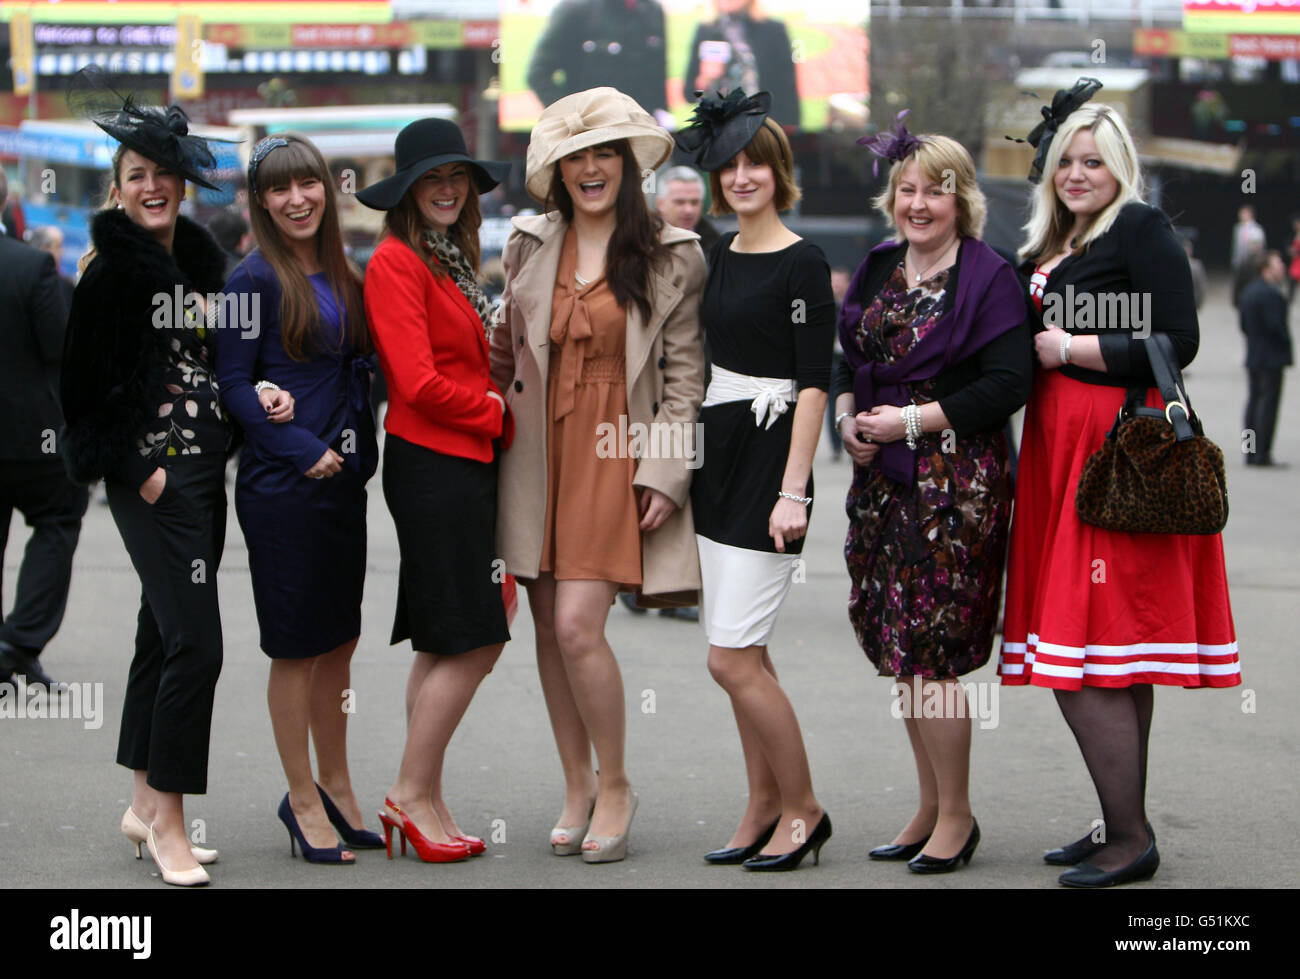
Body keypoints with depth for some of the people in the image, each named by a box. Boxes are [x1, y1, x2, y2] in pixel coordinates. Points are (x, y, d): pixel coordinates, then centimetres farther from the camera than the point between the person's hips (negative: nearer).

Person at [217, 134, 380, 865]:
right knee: (297, 646, 1)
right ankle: (303, 799, 12)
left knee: (340, 640, 12)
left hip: (343, 481, 7)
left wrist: (361, 452, 3)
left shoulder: (342, 277, 11)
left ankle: (336, 787, 24)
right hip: (281, 486, -7)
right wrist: (303, 449, -16)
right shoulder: (255, 280, -9)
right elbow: (233, 385, -11)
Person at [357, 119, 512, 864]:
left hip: (469, 461, 9)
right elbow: (420, 383, -17)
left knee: (446, 646, 11)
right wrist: (501, 413, -6)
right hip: (432, 463, -9)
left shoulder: (454, 261, 17)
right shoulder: (397, 263, -11)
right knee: (471, 641, -7)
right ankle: (412, 795, 3)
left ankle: (423, 802, 17)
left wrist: (495, 416, 4)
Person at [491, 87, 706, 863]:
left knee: (579, 624, -13)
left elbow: (685, 375, -2)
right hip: (538, 447, 4)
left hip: (616, 452, -4)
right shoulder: (530, 245, 9)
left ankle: (615, 785, 6)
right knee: (548, 628, 6)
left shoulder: (672, 257, -1)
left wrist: (666, 473, -8)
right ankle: (577, 785, 20)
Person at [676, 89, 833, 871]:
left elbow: (814, 383, -14)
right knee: (742, 654, 11)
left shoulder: (802, 263, -11)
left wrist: (793, 491, -19)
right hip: (720, 454, 8)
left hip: (771, 458, -8)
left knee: (733, 658, -10)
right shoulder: (720, 257, 12)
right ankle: (766, 808, 20)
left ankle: (803, 810, 5)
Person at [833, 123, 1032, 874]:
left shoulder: (989, 277, -8)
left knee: (929, 653, -8)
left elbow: (1009, 384, -14)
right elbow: (848, 361, 22)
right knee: (901, 654, 10)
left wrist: (915, 420, -16)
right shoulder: (877, 271, 14)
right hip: (882, 480, 7)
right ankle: (930, 810, 21)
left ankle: (957, 816, 5)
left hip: (955, 484, -7)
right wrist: (848, 418, 2)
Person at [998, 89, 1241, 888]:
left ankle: (1130, 838, -6)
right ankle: (1124, 828, 18)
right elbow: (1029, 344, 25)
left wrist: (1068, 349, -11)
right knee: (1118, 657, 12)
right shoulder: (1051, 246, 18)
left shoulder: (1143, 230, -7)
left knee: (1085, 652, -11)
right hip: (1064, 449, 9)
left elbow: (1178, 344, -15)